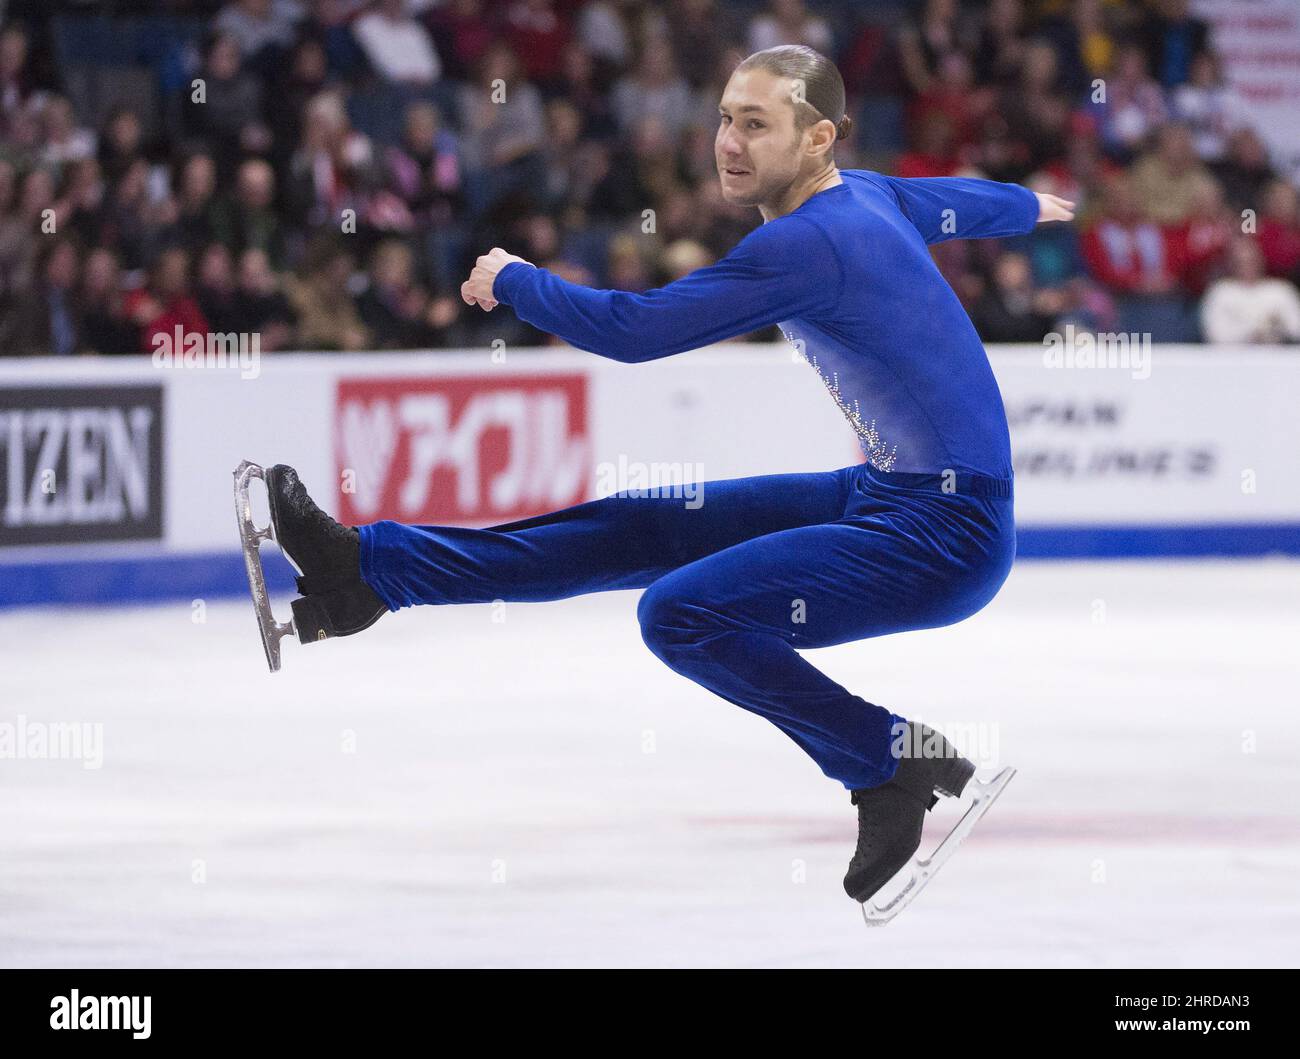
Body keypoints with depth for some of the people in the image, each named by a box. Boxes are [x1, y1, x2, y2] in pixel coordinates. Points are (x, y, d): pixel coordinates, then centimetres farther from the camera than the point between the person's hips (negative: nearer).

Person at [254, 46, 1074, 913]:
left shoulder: (806, 245, -22)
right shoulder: (872, 195, 7)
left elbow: (630, 330, -20)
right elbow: (957, 202, 31)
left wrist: (512, 279, -2)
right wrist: (1031, 206, 55)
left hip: (945, 538, -10)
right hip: (881, 495, 10)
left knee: (680, 612, -24)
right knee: (647, 526, 8)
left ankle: (898, 765, -13)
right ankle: (370, 567, 12)